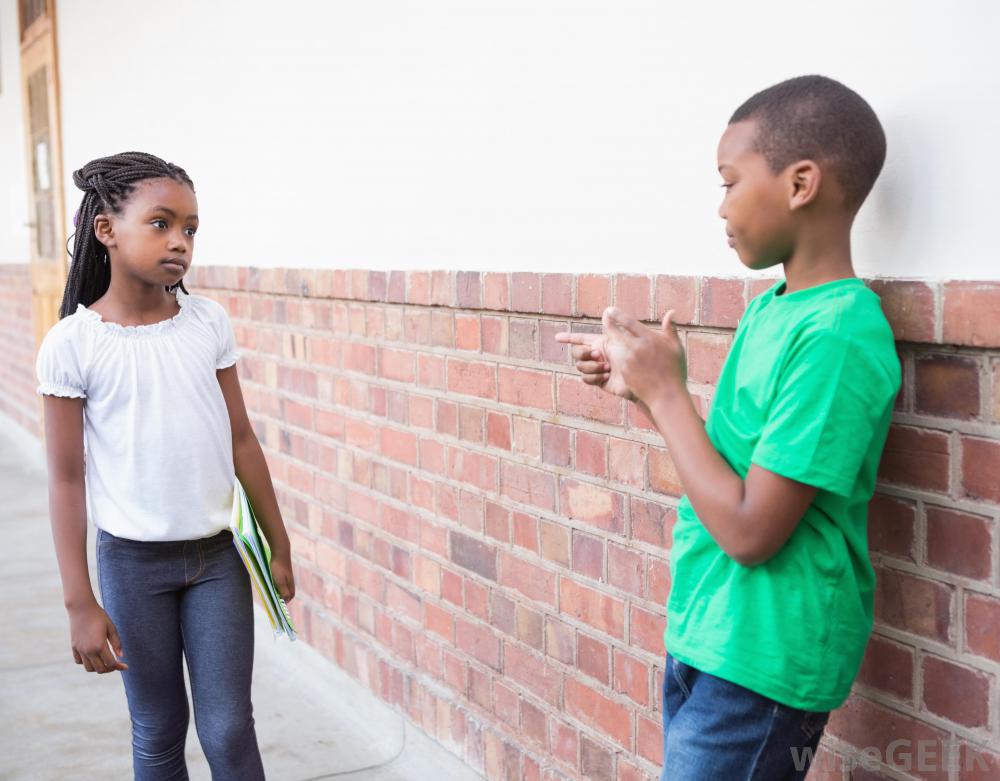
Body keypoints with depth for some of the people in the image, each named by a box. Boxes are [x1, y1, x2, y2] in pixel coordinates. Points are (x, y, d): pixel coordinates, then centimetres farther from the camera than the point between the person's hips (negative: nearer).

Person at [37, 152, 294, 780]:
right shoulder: (73, 344, -10)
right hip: (132, 562, -2)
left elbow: (241, 439, 5)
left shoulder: (209, 323, -2)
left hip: (216, 556, 2)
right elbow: (68, 478, -7)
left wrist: (279, 544, 9)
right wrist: (80, 603, -8)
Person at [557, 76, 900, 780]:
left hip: (762, 665, -8)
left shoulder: (838, 338, -23)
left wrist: (665, 391, -15)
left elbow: (749, 530, -23)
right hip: (702, 633, 8)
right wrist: (642, 384, 3)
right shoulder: (773, 307, 5)